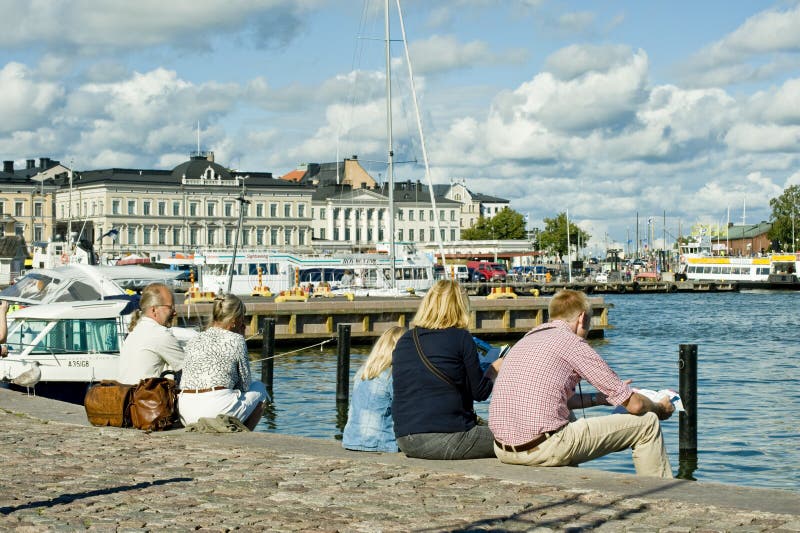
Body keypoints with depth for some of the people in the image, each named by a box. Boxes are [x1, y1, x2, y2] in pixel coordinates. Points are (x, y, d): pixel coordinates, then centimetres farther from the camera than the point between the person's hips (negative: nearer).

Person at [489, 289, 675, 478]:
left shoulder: (525, 340, 17)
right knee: (647, 422, 4)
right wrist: (660, 408, 18)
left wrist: (602, 397, 39)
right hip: (545, 450, -8)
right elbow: (634, 404, -2)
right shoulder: (571, 342, -5)